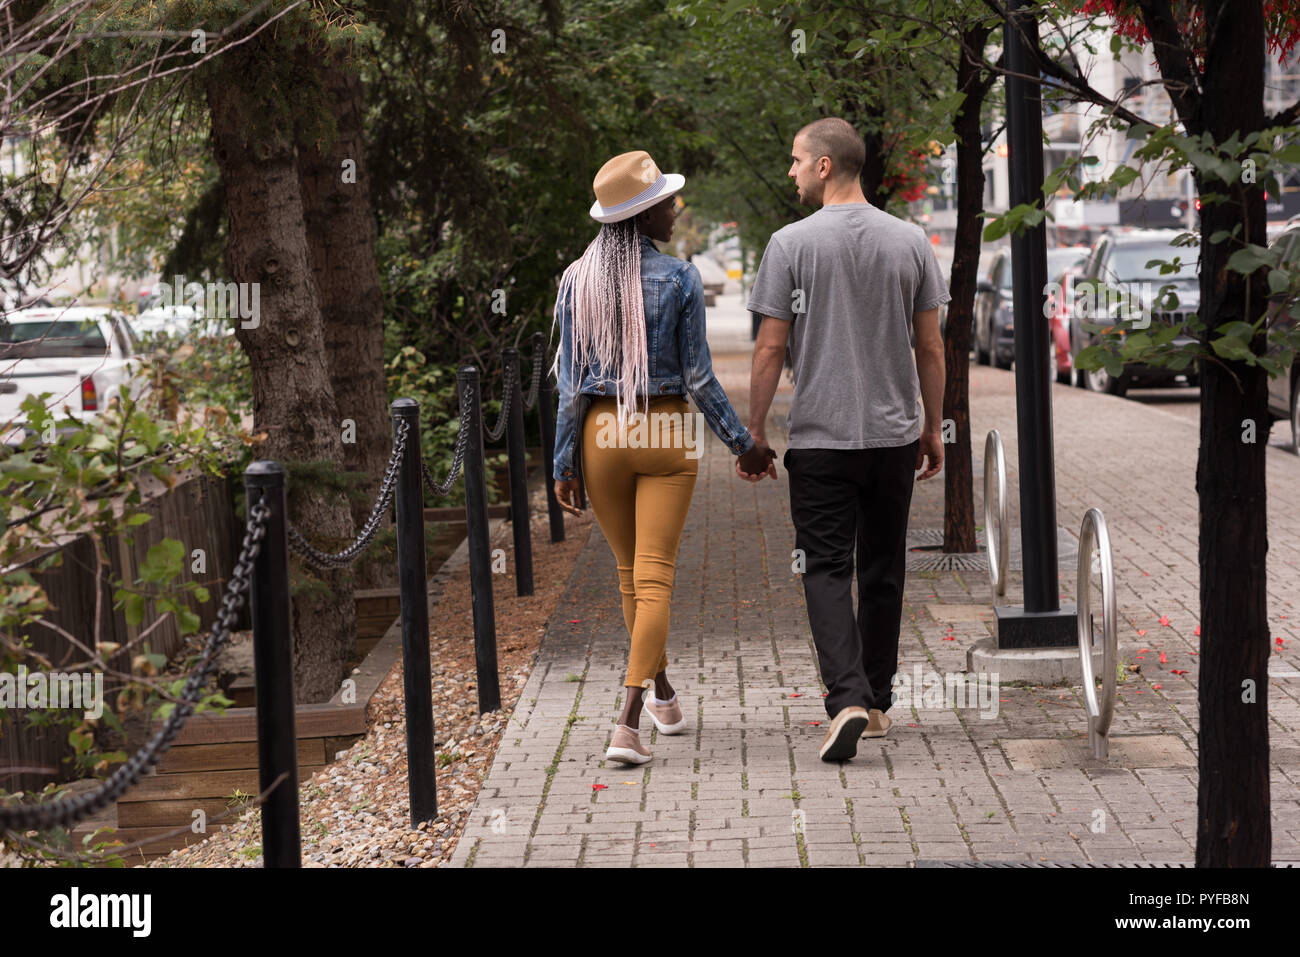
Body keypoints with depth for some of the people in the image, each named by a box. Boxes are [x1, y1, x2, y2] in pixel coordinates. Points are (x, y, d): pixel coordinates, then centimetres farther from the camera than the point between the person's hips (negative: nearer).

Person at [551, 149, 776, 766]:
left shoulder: (577, 281, -1)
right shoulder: (678, 278, -9)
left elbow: (571, 382, -1)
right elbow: (698, 378, -7)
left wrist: (564, 463, 4)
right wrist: (743, 443, 3)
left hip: (602, 435, 3)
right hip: (667, 435, -3)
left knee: (630, 570, 19)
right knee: (654, 576, -4)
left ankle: (662, 694, 36)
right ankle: (628, 724, -14)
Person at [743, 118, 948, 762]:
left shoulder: (791, 244, -8)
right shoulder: (910, 241, 3)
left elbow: (770, 348, -8)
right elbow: (930, 347, 5)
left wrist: (753, 430, 1)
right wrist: (933, 428, 14)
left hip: (822, 440, -4)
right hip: (895, 436, 4)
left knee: (827, 569, -3)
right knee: (883, 570, 14)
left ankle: (847, 699, -20)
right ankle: (877, 702, 23)